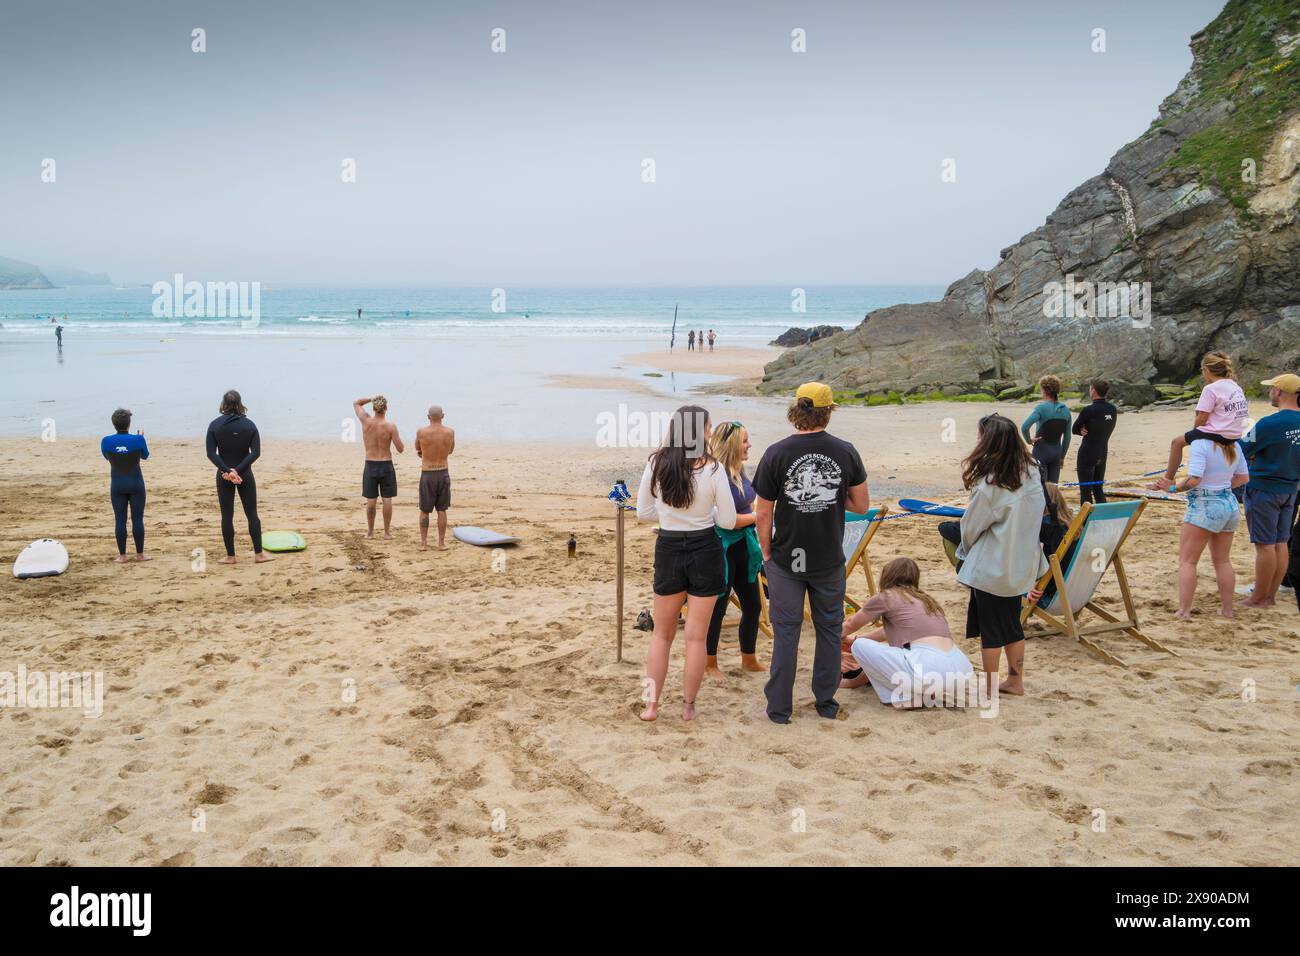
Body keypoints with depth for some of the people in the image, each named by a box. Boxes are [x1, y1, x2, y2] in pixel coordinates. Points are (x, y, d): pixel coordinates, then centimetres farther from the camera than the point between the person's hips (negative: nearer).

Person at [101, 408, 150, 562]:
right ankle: (140, 554, 10)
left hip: (117, 485, 1)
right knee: (137, 519, 5)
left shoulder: (106, 441, -8)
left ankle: (122, 555, 8)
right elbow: (145, 455, 8)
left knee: (120, 520, 6)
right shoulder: (138, 439, -12)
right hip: (136, 483, -1)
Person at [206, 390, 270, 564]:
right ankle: (258, 553, 9)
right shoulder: (249, 425, -3)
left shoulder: (215, 425, -4)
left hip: (224, 475, 0)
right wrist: (238, 470, -16)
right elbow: (256, 452, -12)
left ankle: (230, 556, 9)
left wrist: (227, 470, -16)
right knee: (252, 514, 8)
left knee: (227, 516, 6)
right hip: (245, 475, 0)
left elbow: (211, 454, -11)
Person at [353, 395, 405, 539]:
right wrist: (398, 437, 9)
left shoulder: (366, 421, -7)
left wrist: (372, 399, 4)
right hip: (386, 465, -2)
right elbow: (400, 449, -9)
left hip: (370, 466, 2)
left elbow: (356, 403, 12)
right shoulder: (390, 427, -13)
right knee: (387, 500, 7)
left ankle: (370, 531, 18)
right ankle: (387, 532, 12)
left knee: (370, 501, 10)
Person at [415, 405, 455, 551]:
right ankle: (441, 543, 11)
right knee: (442, 510, 10)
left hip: (427, 475, -1)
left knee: (424, 511, 11)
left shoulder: (421, 432, -9)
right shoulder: (450, 432, -3)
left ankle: (423, 543, 12)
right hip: (443, 474, 1)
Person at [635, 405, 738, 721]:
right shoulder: (712, 469, -13)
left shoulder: (655, 465, -5)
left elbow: (643, 513, 4)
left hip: (668, 550, 2)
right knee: (696, 636, 8)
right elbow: (728, 521, -7)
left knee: (662, 633, 16)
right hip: (704, 551, -2)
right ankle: (688, 706, 16)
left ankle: (652, 704, 16)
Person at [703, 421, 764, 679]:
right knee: (717, 607, 4)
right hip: (723, 549, -9)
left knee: (753, 605, 15)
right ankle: (710, 665, 19)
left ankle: (749, 659, 32)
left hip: (743, 548, 9)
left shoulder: (739, 471, 6)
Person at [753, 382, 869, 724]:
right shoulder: (846, 452, -7)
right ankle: (826, 702, 23)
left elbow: (763, 513, -8)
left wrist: (766, 552, 5)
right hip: (830, 560, 1)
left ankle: (779, 707, 11)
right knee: (829, 630, 15)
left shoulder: (776, 453, -11)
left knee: (785, 632, 8)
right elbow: (862, 505, 1)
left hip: (786, 558, -1)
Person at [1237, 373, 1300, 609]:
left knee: (1265, 545, -1)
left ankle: (1259, 598, 7)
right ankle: (1271, 594, 19)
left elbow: (1241, 450, -12)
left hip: (1264, 489, -7)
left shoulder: (1270, 424, -21)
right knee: (1281, 544, 11)